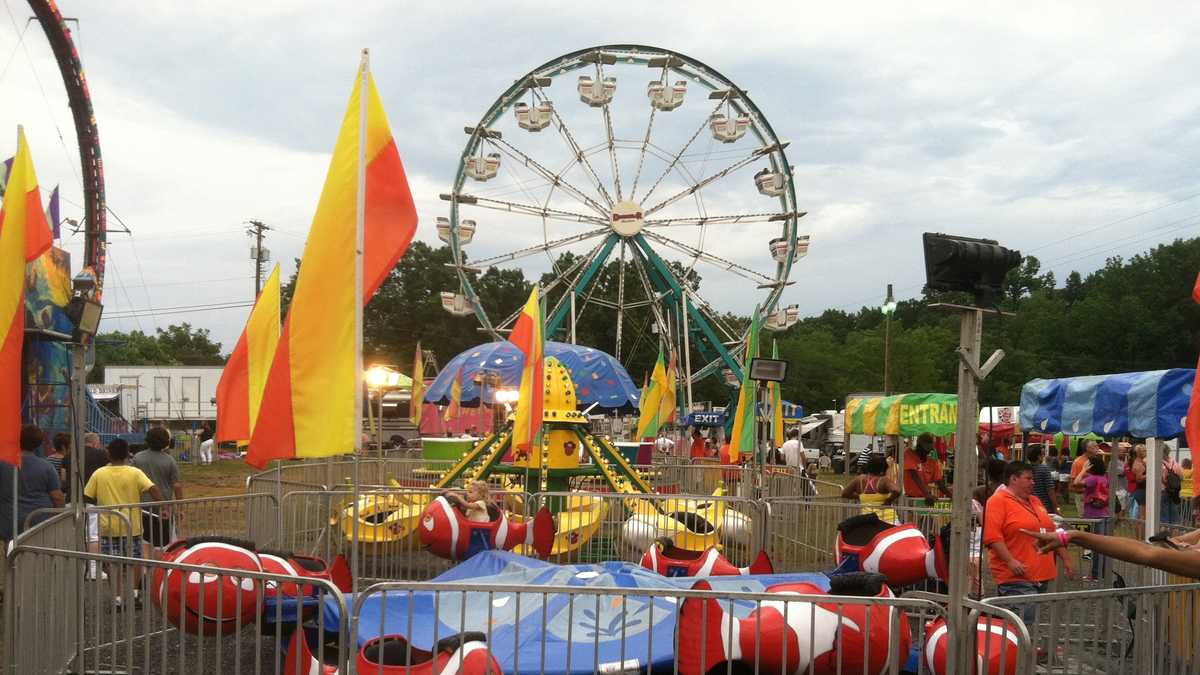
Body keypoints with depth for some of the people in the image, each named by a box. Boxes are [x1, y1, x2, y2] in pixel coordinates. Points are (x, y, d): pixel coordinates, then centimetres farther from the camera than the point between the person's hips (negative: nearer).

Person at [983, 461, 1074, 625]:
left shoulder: (1034, 501, 21)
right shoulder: (998, 501, -5)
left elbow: (1052, 534, 29)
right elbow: (991, 535, -15)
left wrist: (1065, 559, 26)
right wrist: (1010, 561, -22)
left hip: (1042, 576, 8)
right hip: (1016, 578, -8)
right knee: (1024, 621, -18)